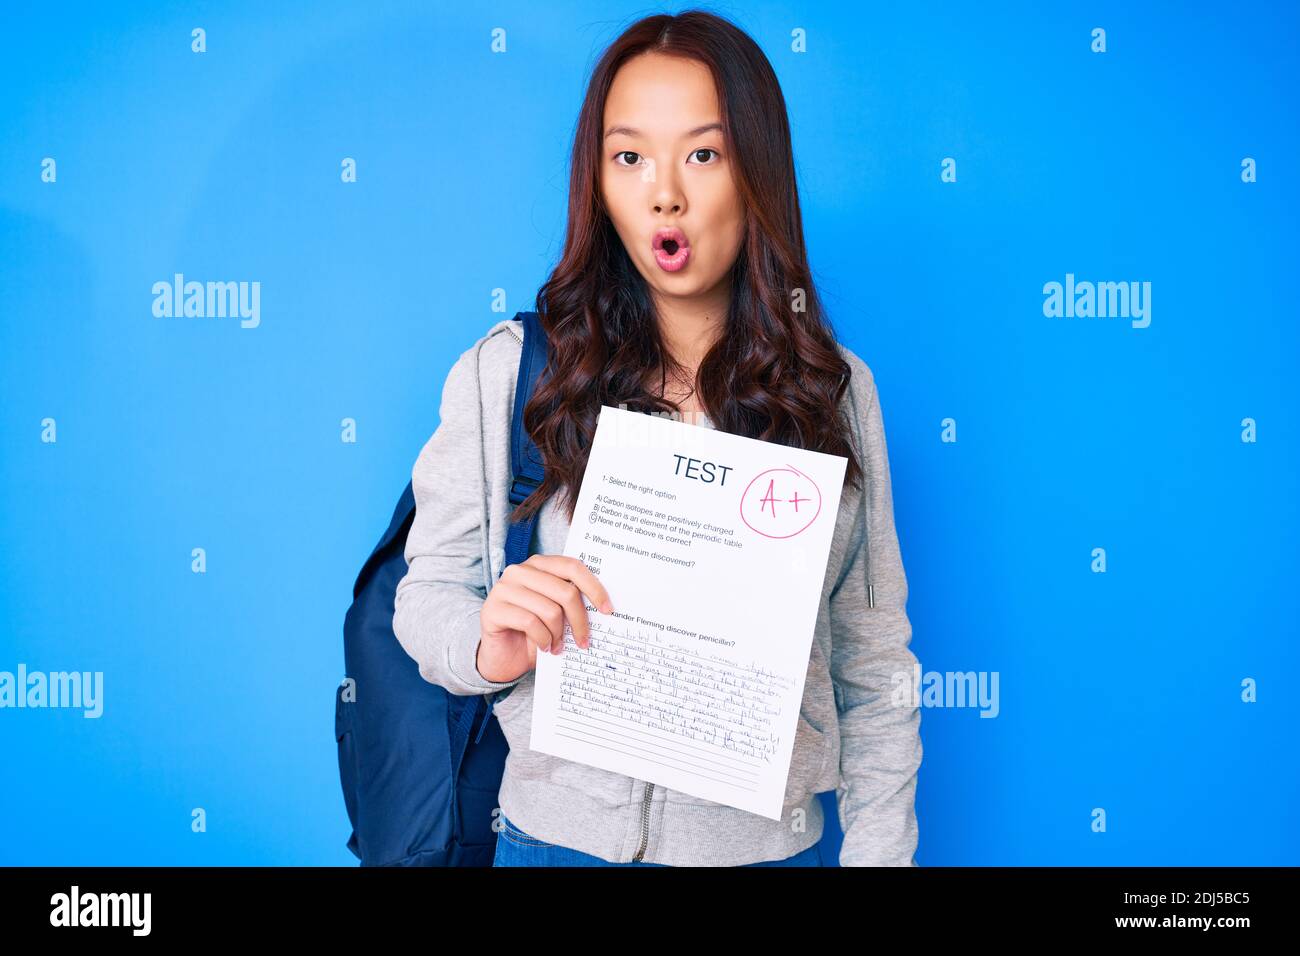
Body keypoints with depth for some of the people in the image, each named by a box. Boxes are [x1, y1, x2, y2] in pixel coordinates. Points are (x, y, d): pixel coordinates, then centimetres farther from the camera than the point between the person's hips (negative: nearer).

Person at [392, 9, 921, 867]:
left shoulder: (838, 391, -2)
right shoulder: (505, 374, -7)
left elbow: (875, 663, 0)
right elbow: (428, 595, -3)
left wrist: (880, 850, -2)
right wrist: (485, 644, -25)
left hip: (769, 838, 2)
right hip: (561, 832, -1)